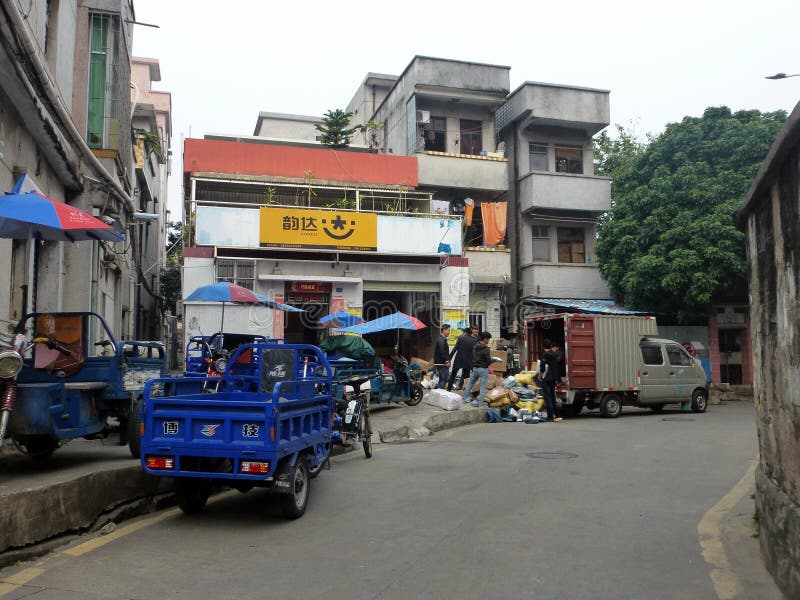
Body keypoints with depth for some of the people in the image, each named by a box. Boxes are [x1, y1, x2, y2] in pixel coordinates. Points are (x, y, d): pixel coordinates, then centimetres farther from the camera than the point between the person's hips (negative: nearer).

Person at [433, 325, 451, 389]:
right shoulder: (442, 340, -16)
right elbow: (442, 352, -24)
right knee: (444, 380, -9)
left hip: (440, 364, 11)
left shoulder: (442, 339, 18)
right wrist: (446, 361, -19)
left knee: (441, 380, 15)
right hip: (442, 364, -11)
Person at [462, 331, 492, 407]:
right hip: (483, 369, -7)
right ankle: (480, 402, 3)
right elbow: (489, 361, -17)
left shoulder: (475, 346, 4)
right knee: (483, 386, 3)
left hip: (475, 368, 7)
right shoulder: (486, 348, -18)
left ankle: (464, 397, 26)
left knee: (470, 383, 19)